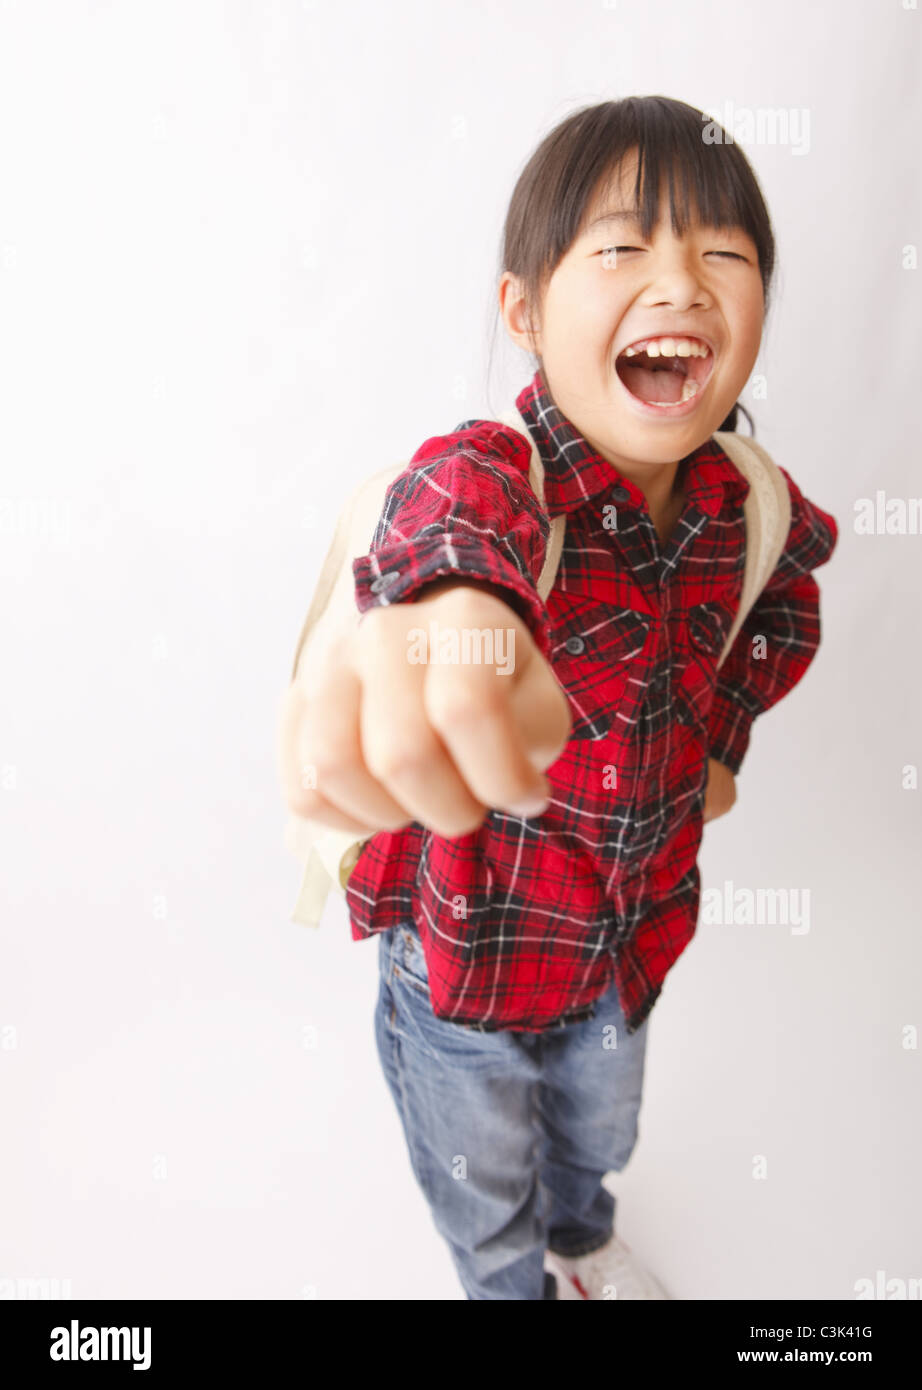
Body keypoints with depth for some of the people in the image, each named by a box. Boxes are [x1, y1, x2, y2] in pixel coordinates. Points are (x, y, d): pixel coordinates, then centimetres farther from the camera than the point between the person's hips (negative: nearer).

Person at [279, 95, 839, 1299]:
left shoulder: (740, 499, -11)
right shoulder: (486, 470, -29)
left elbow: (790, 579, 12)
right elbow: (455, 519, -54)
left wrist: (724, 732, 5)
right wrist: (445, 609, -78)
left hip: (633, 932, 5)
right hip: (470, 952, -4)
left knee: (598, 1132, 34)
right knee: (486, 1201, 24)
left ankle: (584, 1237, 70)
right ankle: (515, 1285, 60)